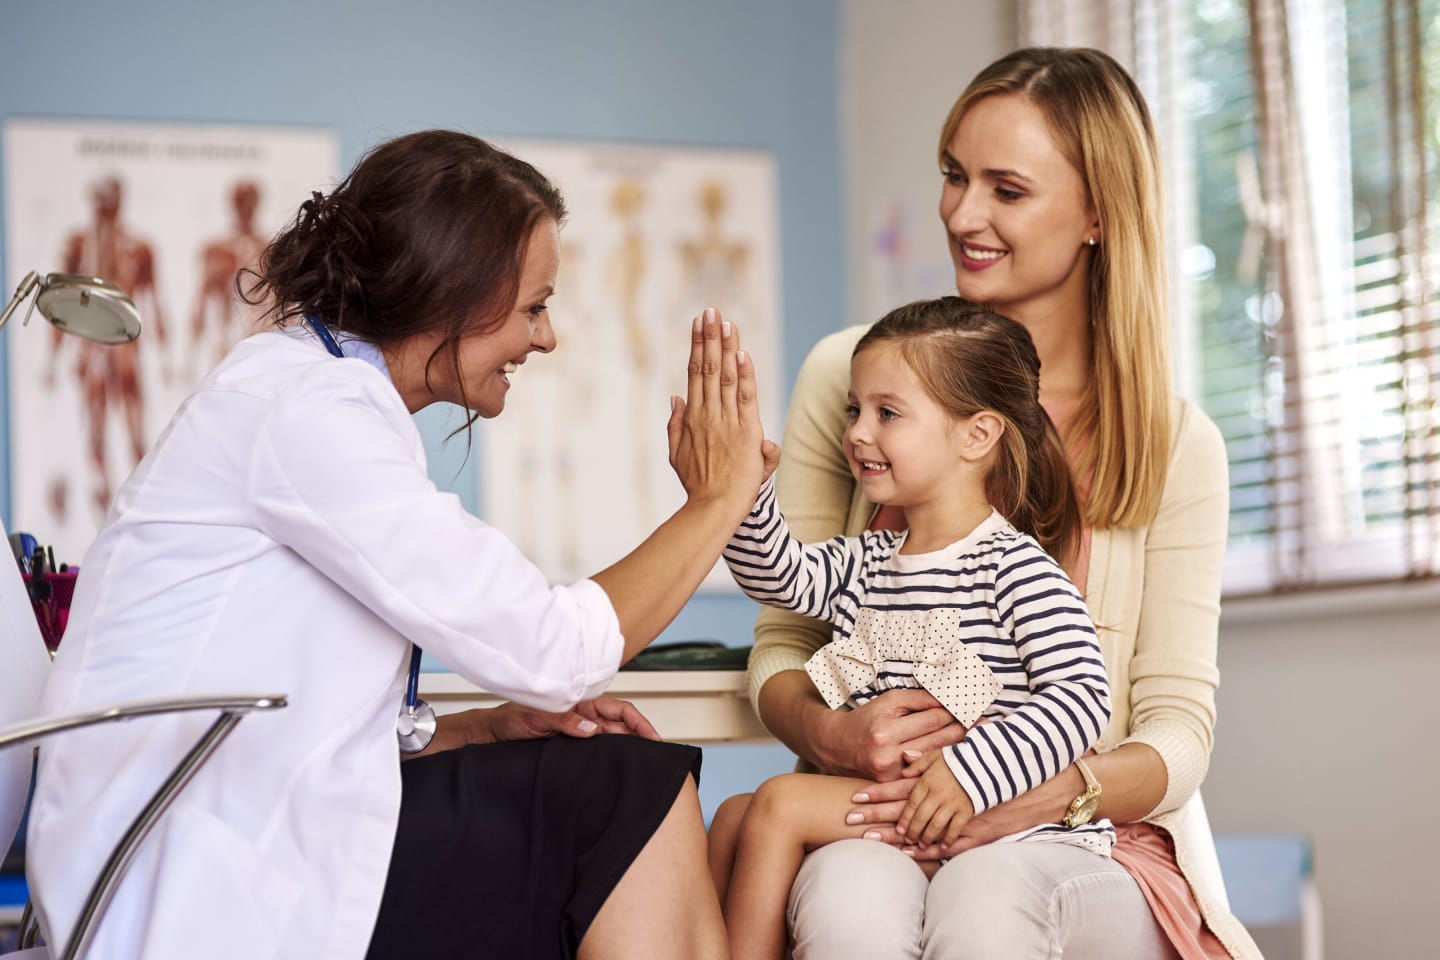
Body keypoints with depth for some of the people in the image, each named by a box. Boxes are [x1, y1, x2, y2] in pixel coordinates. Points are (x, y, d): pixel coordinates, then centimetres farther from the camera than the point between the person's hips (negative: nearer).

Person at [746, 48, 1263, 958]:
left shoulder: (1176, 444, 4)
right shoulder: (852, 377, 6)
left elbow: (1178, 731, 1)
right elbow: (782, 644, 9)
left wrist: (1042, 794, -20)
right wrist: (829, 732, -15)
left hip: (1092, 841, 0)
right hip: (875, 821, 0)